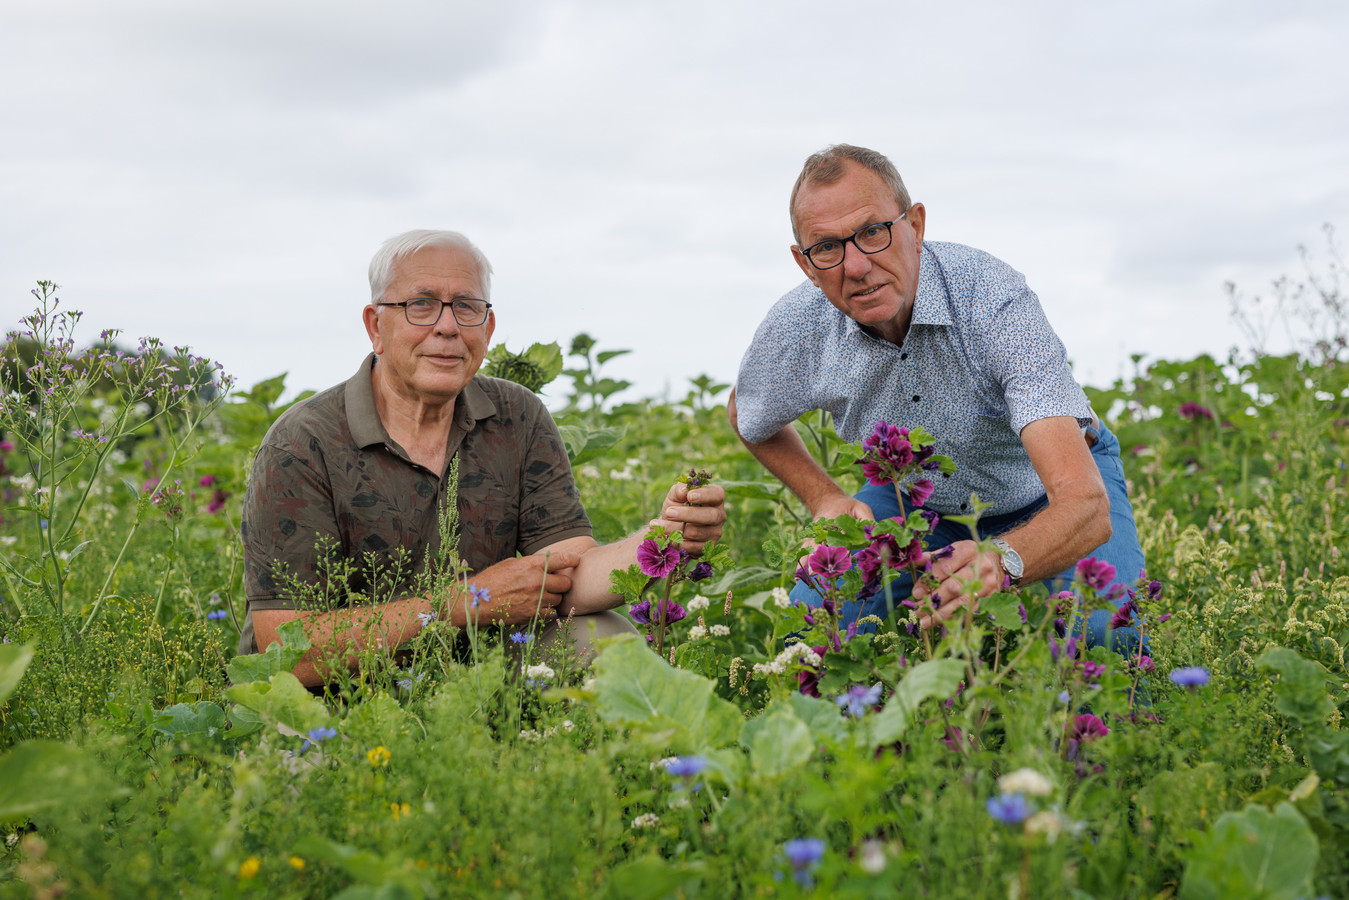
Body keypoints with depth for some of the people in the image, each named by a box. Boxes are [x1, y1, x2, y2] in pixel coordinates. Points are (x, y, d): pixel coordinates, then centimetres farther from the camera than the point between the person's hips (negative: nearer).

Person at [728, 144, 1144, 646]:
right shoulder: (794, 330, -25)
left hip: (1041, 499, -3)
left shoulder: (995, 300, -37)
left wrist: (999, 561, -67)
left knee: (1094, 632, -31)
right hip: (914, 497, 3)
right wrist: (825, 500, -9)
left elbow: (1086, 507, -47)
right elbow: (749, 417, 5)